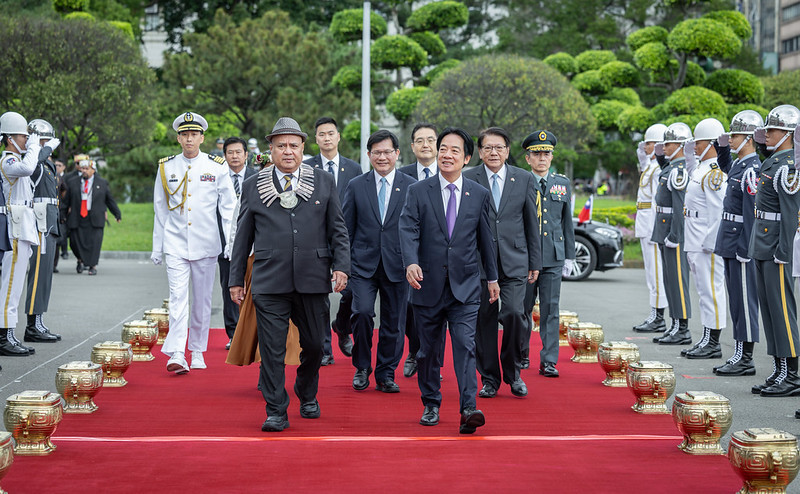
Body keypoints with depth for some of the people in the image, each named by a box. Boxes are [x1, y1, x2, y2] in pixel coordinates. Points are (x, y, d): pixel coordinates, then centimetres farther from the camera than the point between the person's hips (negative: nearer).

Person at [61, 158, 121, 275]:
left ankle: (93, 266, -1)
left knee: (94, 242, -8)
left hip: (95, 219, -1)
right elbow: (66, 201, 13)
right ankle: (81, 260, 28)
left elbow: (110, 200, 14)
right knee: (76, 241, 0)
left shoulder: (102, 183, 8)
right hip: (77, 218, 1)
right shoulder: (72, 182, 10)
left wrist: (117, 214, 16)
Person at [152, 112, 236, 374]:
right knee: (178, 297, -12)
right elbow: (160, 209, 11)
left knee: (202, 299, 7)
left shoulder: (217, 167, 1)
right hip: (175, 243, 0)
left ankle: (197, 352, 20)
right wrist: (157, 247, 10)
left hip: (206, 243, 0)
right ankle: (176, 355, -19)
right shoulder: (166, 167, 5)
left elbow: (229, 207, 5)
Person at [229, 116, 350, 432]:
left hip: (313, 279, 1)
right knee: (272, 349, -3)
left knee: (314, 344, 7)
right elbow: (243, 237, 12)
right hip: (269, 282, -1)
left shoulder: (324, 183, 9)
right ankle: (276, 412, 5)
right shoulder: (253, 187, 9)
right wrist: (236, 279, 11)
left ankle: (308, 397, 32)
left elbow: (338, 231, 10)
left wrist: (341, 266, -3)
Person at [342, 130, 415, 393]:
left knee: (393, 323, 5)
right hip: (363, 264, 0)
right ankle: (362, 367, 5)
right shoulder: (356, 186, 6)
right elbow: (347, 230, 7)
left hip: (397, 266, 1)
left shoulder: (411, 186, 4)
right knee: (362, 312, -16)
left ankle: (386, 375, 21)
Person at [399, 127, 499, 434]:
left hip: (465, 287, 0)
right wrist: (411, 263, -30)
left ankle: (469, 409, -18)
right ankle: (431, 405, 26)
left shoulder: (479, 195, 7)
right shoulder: (418, 192, 1)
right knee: (428, 350, 10)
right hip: (428, 285, 0)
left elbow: (486, 238, 15)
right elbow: (408, 231, -12)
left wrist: (492, 277, 18)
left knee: (465, 345, -12)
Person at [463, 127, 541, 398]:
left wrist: (535, 262, 8)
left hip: (514, 261, 0)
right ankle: (489, 379, 16)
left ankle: (513, 372, 9)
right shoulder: (467, 180, 2)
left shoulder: (524, 179, 7)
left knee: (514, 314, -12)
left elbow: (532, 223, 10)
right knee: (484, 320, 3)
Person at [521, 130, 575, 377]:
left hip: (553, 257, 2)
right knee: (523, 308, 7)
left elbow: (567, 222, 14)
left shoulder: (562, 183, 10)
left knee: (550, 310, 0)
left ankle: (549, 361, 2)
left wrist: (569, 255, 11)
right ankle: (521, 355, 23)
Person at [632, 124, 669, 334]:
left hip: (654, 226, -10)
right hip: (646, 227, 10)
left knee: (656, 272, -7)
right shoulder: (650, 166, 16)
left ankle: (658, 318, -5)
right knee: (652, 272, 11)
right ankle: (654, 316, 16)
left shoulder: (660, 169, -14)